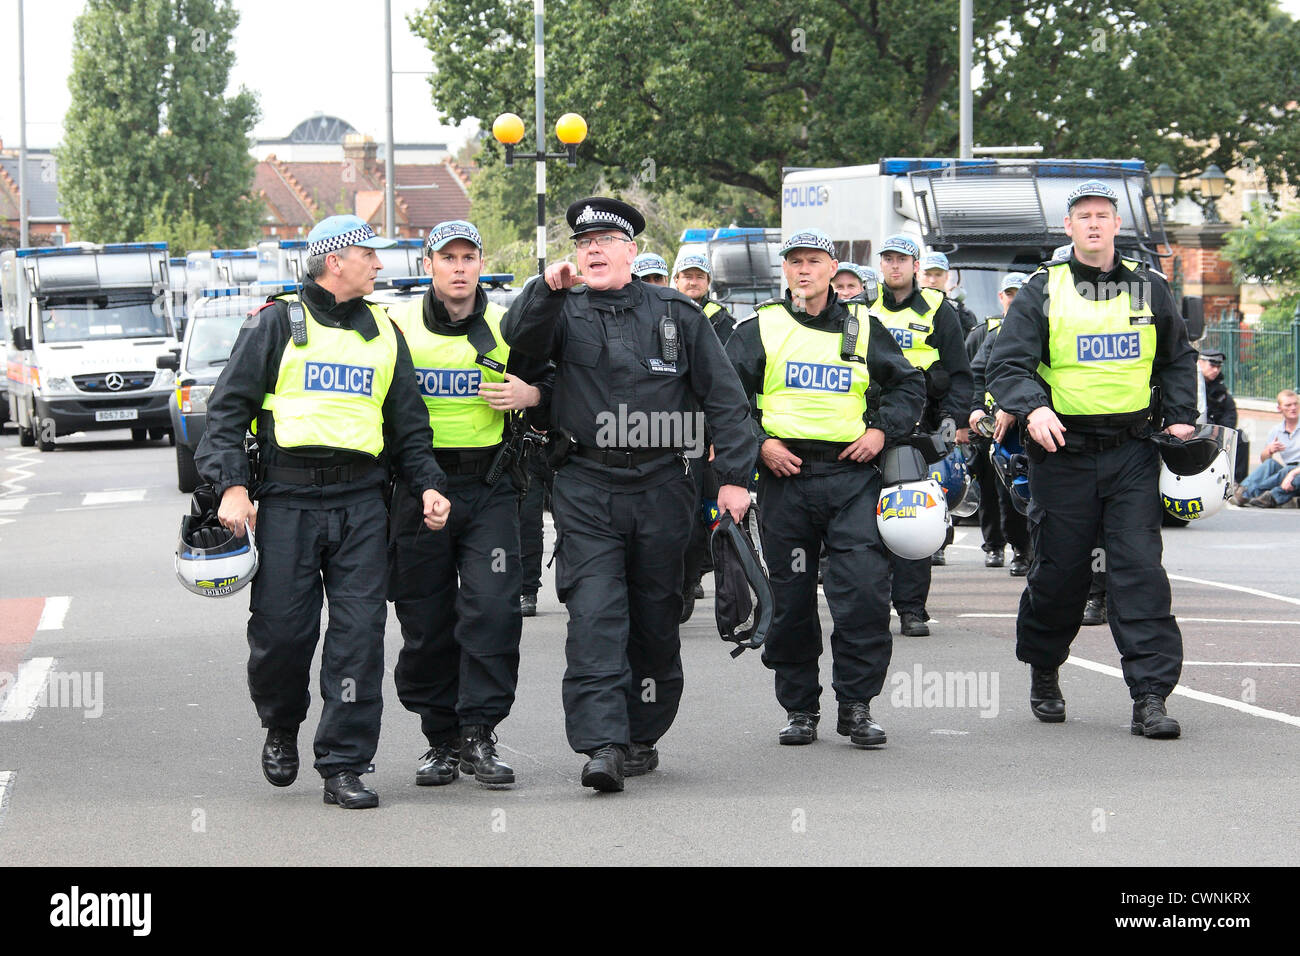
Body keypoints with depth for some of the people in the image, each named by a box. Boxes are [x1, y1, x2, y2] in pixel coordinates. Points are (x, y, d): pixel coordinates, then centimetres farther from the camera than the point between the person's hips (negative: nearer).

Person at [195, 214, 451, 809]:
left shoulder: (384, 333, 18)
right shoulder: (277, 323, 4)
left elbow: (409, 426, 21)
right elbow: (228, 409, 1)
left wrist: (427, 485, 6)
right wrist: (231, 484, -11)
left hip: (361, 503, 3)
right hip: (287, 499, -3)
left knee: (359, 635, -5)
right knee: (281, 631, -4)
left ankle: (344, 767, -1)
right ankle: (281, 728, 25)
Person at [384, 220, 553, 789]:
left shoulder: (508, 327, 8)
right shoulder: (398, 325, 5)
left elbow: (550, 389, 18)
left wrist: (530, 395, -3)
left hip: (490, 488, 0)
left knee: (492, 609, -12)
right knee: (426, 622, 3)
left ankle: (478, 734, -6)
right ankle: (442, 741, 14)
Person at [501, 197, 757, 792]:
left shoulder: (676, 314, 7)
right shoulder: (565, 312, 8)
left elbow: (725, 398, 6)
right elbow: (519, 336, -14)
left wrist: (734, 476, -2)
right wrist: (547, 290, -31)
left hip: (663, 487, 1)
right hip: (586, 490, -1)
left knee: (656, 620, 9)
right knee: (595, 617, -13)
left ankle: (642, 736, 22)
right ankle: (602, 744, -18)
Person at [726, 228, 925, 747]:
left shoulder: (862, 328, 11)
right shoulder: (760, 330, 8)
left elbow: (909, 383, 18)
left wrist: (882, 430, 3)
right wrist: (759, 444, -5)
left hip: (852, 475, 0)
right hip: (785, 473, 0)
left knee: (863, 590, -11)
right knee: (791, 599, 3)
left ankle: (855, 705, -2)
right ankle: (799, 708, 14)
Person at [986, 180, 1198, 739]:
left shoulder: (1149, 288, 9)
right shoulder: (1042, 291, 1)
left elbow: (1178, 358, 22)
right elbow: (1006, 365, -4)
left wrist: (1180, 415, 7)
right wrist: (1033, 408, -23)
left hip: (1132, 452, 1)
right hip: (1063, 450, -1)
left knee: (1139, 567, -8)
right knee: (1059, 571, 5)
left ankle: (1150, 697, -10)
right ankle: (1043, 674, 29)